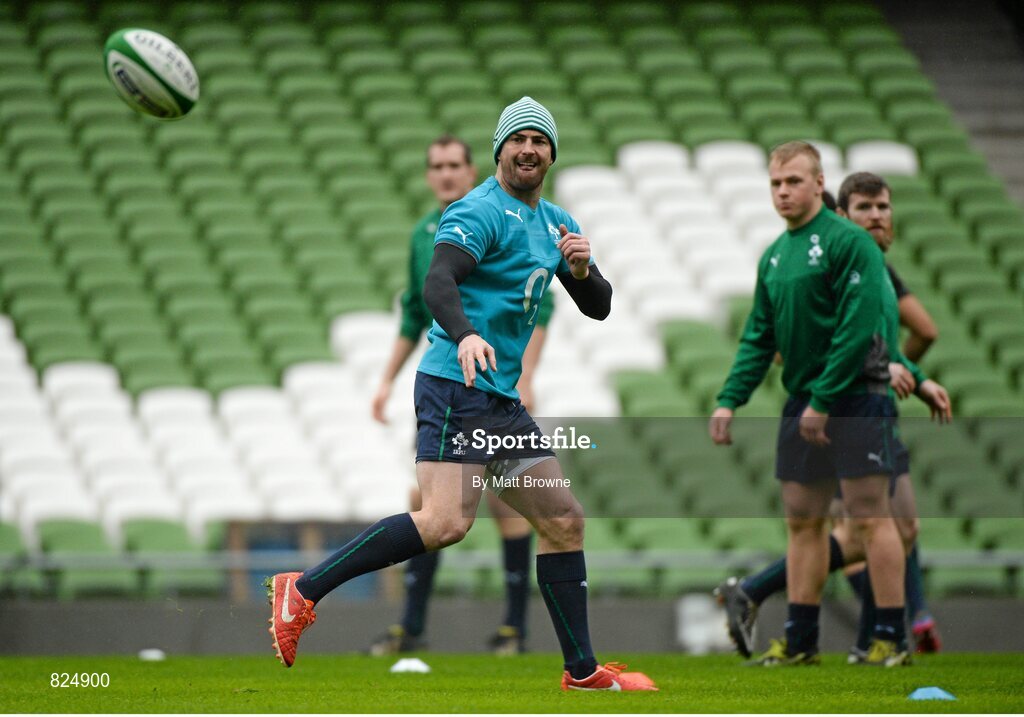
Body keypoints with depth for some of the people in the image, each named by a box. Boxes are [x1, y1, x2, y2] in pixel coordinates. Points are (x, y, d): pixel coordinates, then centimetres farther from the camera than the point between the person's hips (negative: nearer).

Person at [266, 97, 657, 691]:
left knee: (565, 520, 9)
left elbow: (599, 307, 19)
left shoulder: (557, 223, 18)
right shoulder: (481, 212, -9)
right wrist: (465, 335, -44)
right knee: (446, 522, -23)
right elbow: (437, 282, -24)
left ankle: (582, 670, 15)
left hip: (503, 399, 9)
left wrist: (582, 270, -3)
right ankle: (303, 590, -18)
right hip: (458, 390, -9)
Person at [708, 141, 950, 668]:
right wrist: (729, 400, 6)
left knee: (870, 516, -6)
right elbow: (758, 338, 17)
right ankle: (800, 640, 12)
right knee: (803, 520, 8)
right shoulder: (773, 257, 14)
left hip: (856, 398, -8)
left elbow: (858, 327, -16)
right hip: (802, 402, 8)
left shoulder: (850, 242, -10)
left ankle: (891, 638, -3)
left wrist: (824, 399, -18)